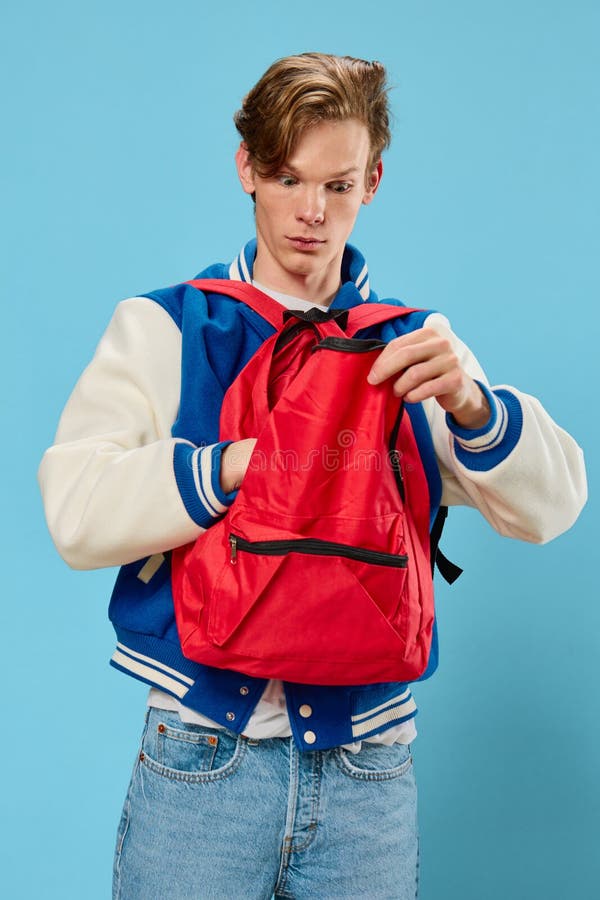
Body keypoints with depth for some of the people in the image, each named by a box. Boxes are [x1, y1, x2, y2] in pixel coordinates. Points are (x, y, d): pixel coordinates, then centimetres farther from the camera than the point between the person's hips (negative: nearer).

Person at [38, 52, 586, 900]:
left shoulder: (415, 347, 8)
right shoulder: (162, 329, 2)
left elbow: (551, 505, -2)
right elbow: (76, 511, -10)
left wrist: (468, 402, -20)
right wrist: (229, 465, -23)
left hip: (370, 767, 2)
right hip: (202, 757, -1)